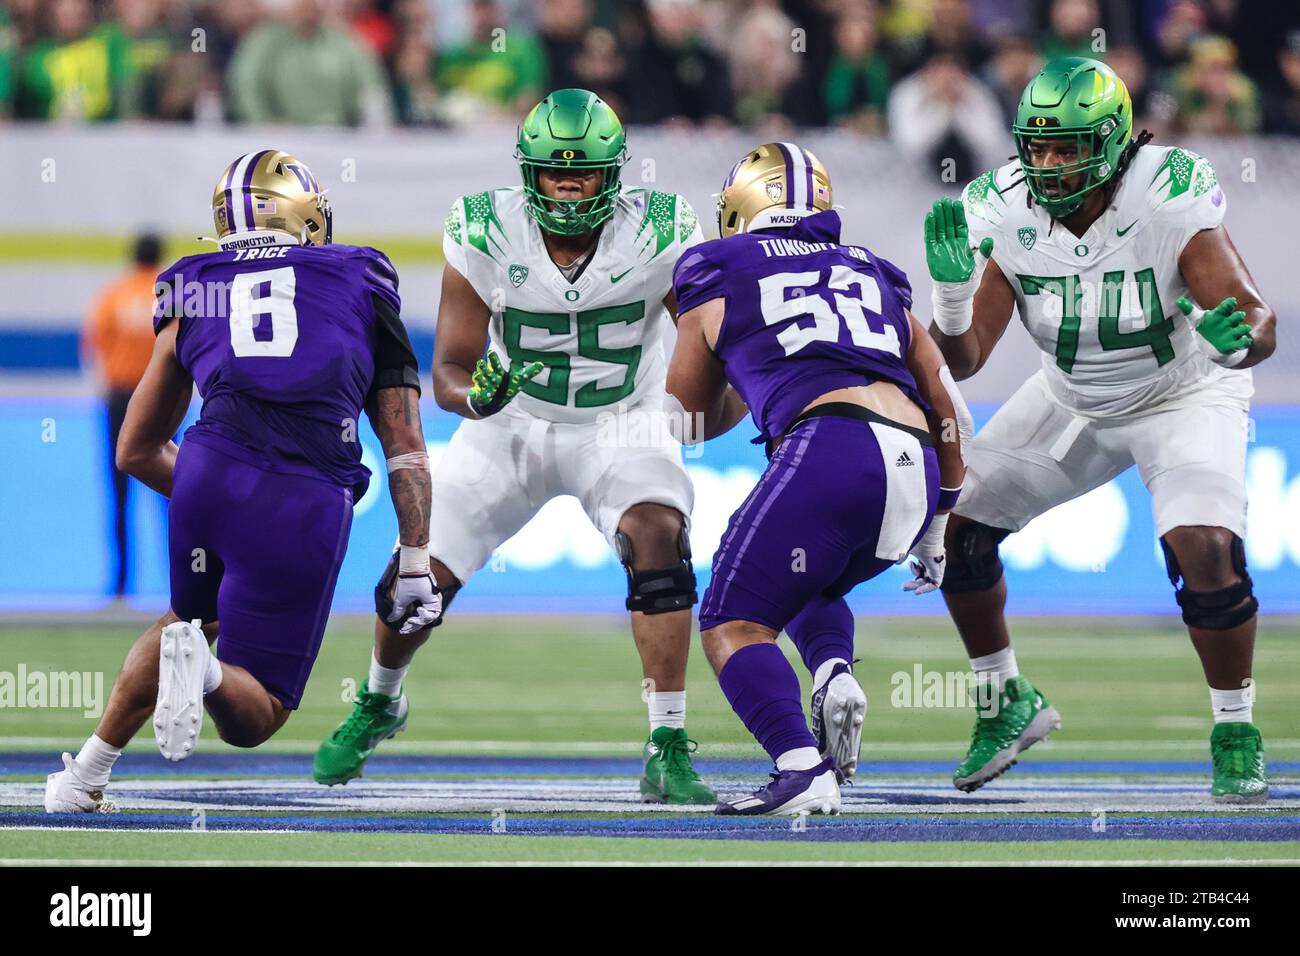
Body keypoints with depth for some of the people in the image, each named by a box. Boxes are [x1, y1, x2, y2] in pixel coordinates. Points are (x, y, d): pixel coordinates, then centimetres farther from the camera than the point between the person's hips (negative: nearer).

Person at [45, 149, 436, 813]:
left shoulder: (194, 298, 22)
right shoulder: (361, 286, 19)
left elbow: (137, 451, 31)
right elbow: (405, 448, 16)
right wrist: (415, 561, 19)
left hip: (208, 471, 2)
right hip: (310, 506, -2)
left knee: (191, 614, 35)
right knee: (251, 720, 9)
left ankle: (84, 777, 26)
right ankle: (206, 673, -25)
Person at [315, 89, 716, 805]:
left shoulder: (658, 238, -21)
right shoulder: (486, 237, -19)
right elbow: (449, 371, -14)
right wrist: (474, 393, -38)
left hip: (620, 424, -1)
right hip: (511, 423, 1)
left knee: (658, 536, -29)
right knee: (423, 574, -5)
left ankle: (669, 751, -24)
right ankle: (377, 704, 30)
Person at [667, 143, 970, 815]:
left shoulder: (719, 276, 18)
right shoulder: (872, 275, 29)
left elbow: (691, 420, 32)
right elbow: (947, 408, 30)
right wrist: (938, 522, 38)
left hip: (831, 444, -6)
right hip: (917, 472, 6)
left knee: (734, 624, 3)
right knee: (808, 585, 31)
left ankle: (802, 772, -19)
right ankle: (835, 673, 0)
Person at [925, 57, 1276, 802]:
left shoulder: (1167, 203, -31)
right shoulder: (1008, 215, -20)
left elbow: (1258, 320, -32)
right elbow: (965, 358, -17)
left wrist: (1234, 340, -56)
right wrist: (952, 287, -37)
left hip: (1186, 396, -5)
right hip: (1075, 404, 5)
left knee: (1205, 547, -28)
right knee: (955, 525, -1)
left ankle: (1236, 734, -6)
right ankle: (1011, 703, 21)